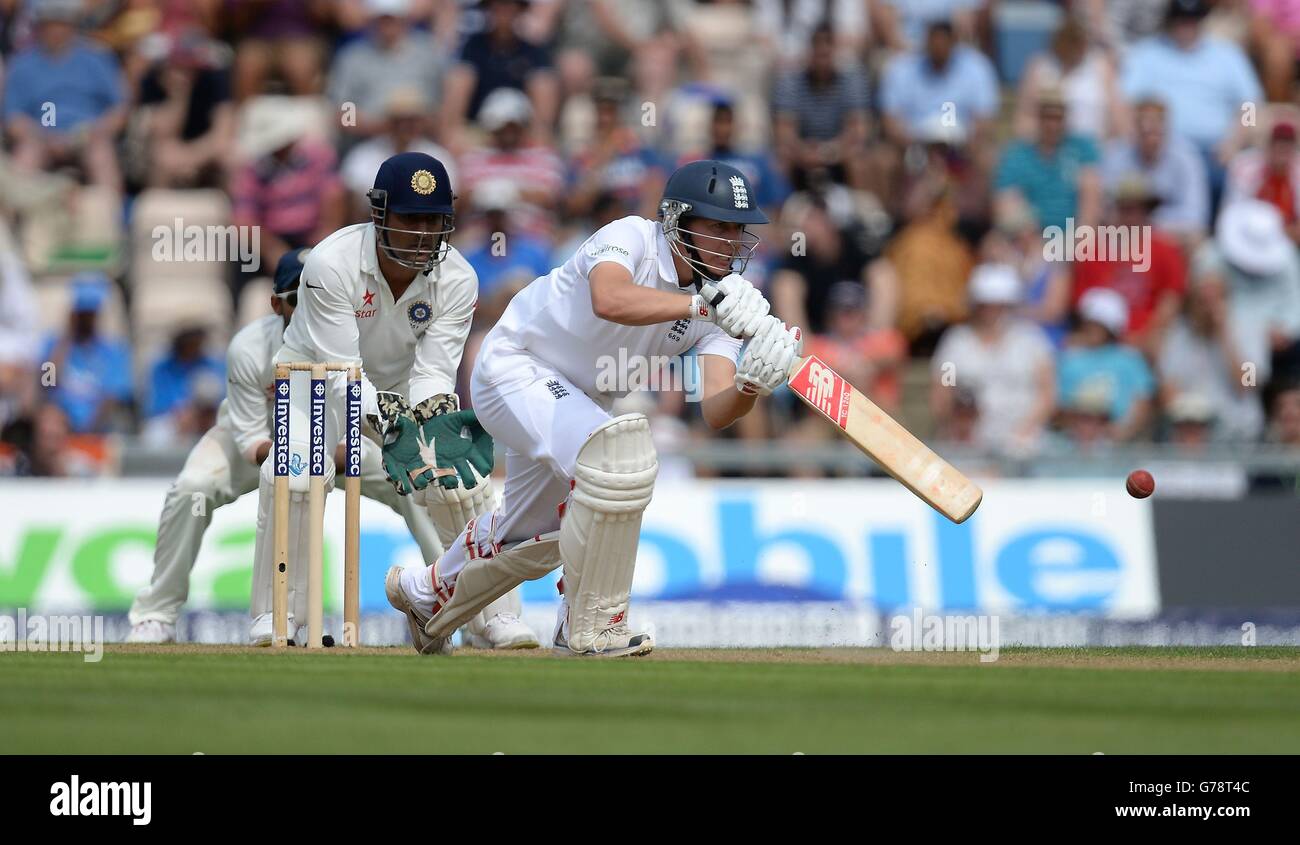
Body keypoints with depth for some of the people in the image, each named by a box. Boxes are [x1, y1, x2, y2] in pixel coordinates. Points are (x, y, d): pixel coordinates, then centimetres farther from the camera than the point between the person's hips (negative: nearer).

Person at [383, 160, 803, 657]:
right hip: (516, 367, -8)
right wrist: (703, 304, -58)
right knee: (619, 453, -32)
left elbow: (715, 412, -21)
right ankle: (591, 629, -21)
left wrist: (750, 387, -42)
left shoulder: (721, 298, -10)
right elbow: (609, 300, -50)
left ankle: (424, 593, 52)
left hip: (583, 400, 8)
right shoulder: (630, 238, -26)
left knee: (534, 539, 21)